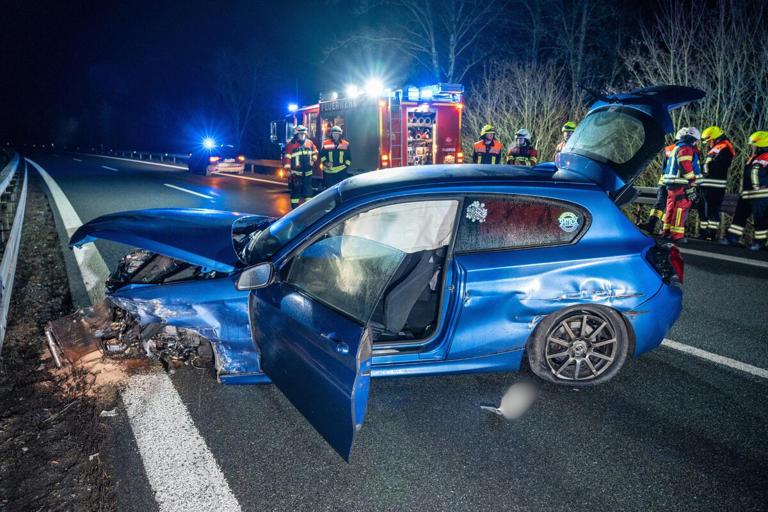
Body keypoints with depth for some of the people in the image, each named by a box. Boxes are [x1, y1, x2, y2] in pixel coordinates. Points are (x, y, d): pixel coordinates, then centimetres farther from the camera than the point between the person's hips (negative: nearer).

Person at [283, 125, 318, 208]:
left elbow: (315, 152, 22)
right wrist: (287, 169, -11)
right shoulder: (291, 144, -6)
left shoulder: (309, 143, 8)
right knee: (296, 190, 1)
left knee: (308, 189, 9)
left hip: (307, 172, 4)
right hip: (296, 172, -4)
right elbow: (287, 157, -7)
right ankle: (295, 207, 8)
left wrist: (313, 160, 5)